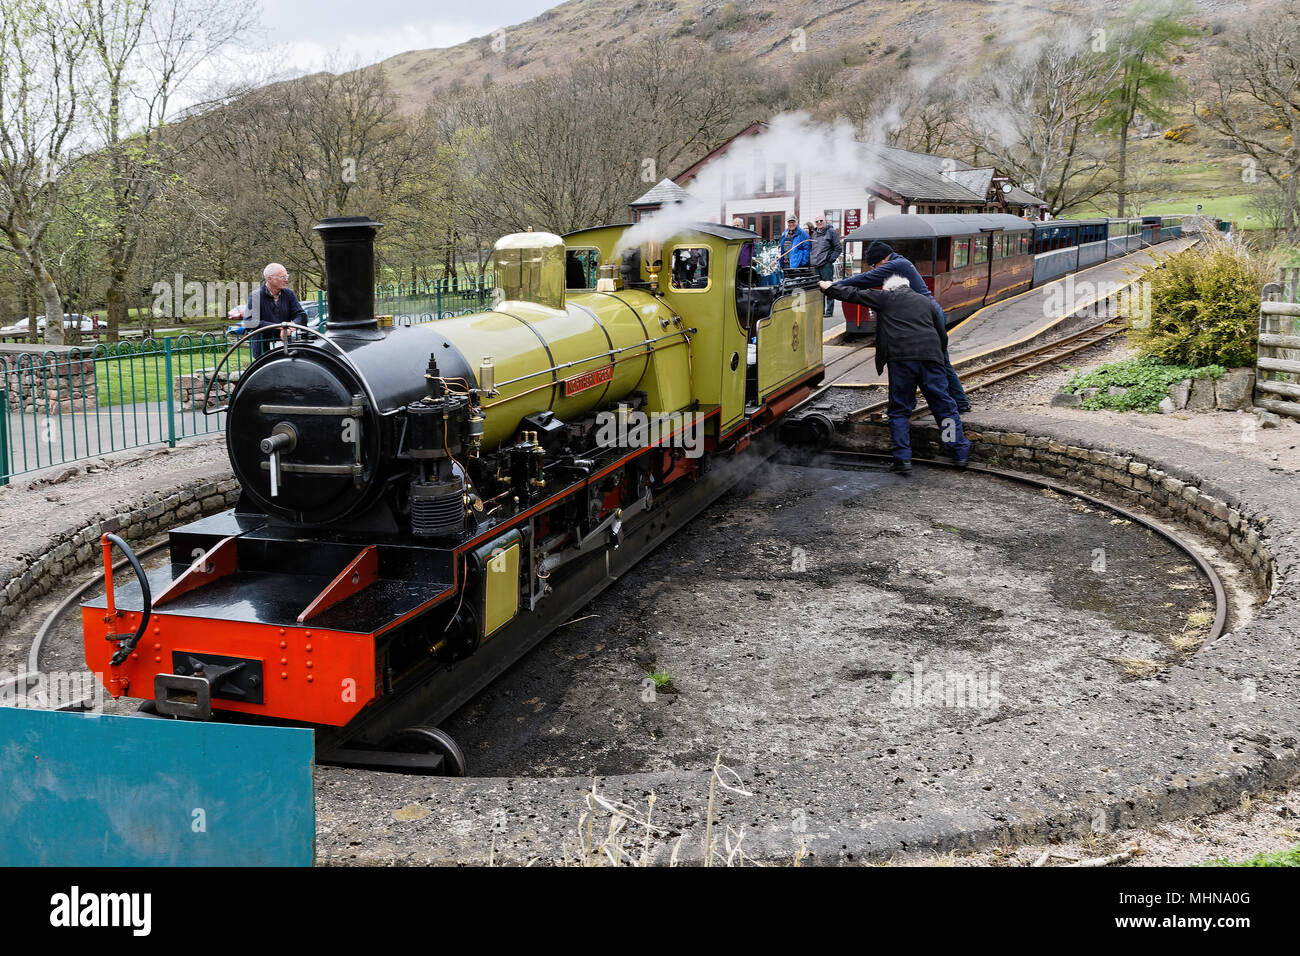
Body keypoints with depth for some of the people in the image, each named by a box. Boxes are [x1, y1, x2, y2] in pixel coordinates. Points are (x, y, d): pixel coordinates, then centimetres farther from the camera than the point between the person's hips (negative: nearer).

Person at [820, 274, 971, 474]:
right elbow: (943, 335, 26)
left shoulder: (887, 297, 13)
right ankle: (960, 453, 9)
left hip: (900, 359, -3)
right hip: (930, 357, 3)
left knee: (899, 411, 5)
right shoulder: (926, 302, 25)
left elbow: (853, 294, 16)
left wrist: (828, 287, 29)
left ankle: (903, 458, -2)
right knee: (944, 406, 8)